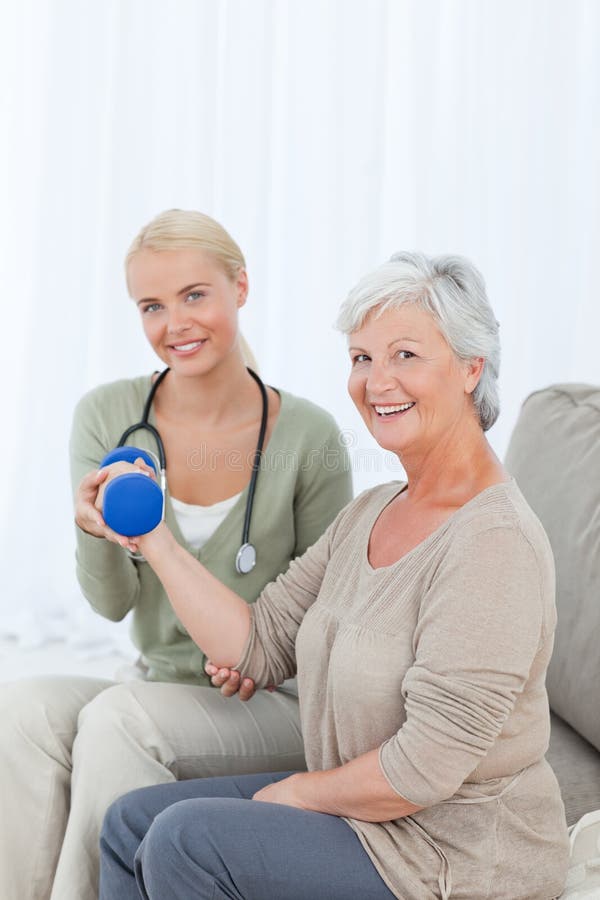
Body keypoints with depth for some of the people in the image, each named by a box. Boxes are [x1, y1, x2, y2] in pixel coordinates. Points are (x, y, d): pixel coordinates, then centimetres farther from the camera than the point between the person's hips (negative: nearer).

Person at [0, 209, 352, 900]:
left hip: (279, 706, -3)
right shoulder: (105, 416, -3)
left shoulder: (306, 435, -9)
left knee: (117, 717, -30)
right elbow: (112, 603, -4)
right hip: (160, 690, 3)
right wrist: (95, 533, -26)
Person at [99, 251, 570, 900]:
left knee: (186, 839, -17)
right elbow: (259, 645, 3)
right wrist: (154, 540, 0)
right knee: (131, 823, 8)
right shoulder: (369, 513, 5)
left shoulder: (494, 542, -24)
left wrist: (298, 791, -10)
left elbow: (425, 769, -26)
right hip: (361, 811, 9)